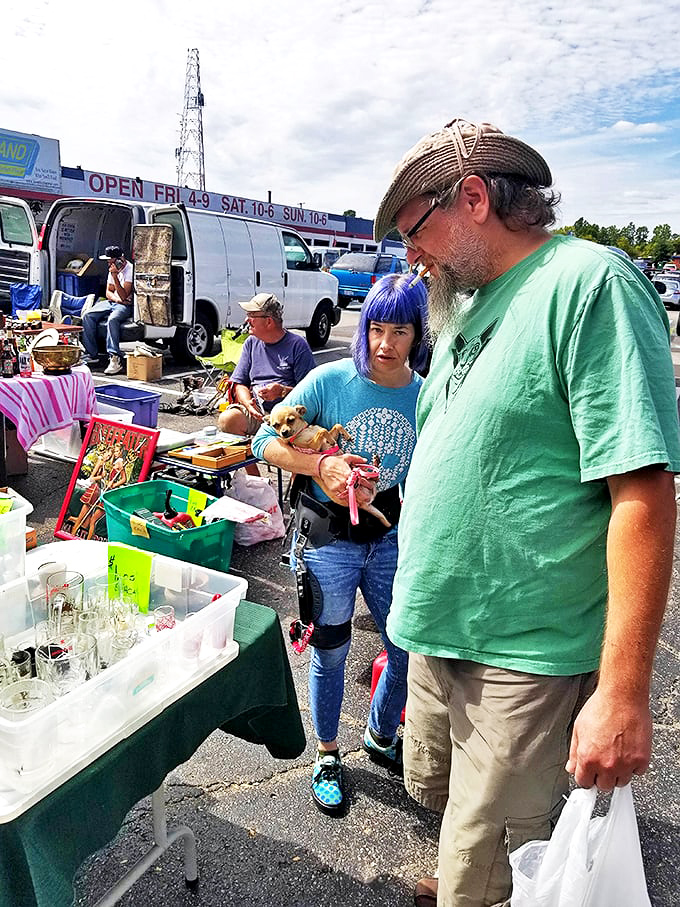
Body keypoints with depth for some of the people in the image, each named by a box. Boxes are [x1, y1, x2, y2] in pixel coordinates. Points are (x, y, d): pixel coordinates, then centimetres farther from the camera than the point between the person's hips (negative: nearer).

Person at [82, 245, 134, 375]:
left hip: (126, 305, -8)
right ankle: (92, 354, -10)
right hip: (112, 302, 8)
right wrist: (117, 299, -6)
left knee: (112, 319, -38)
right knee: (88, 316, -13)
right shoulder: (113, 269, 13)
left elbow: (124, 296, -19)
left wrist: (115, 276, -25)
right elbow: (108, 292, 16)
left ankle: (115, 358, -41)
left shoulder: (130, 270, -13)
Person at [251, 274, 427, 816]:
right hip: (330, 540, -3)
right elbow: (267, 441, -10)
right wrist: (321, 465, -24)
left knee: (410, 650, 11)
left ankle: (382, 736, 43)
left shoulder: (426, 396, -4)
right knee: (331, 653, 12)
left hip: (392, 540, 3)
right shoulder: (330, 380, -11)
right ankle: (328, 755, 38)